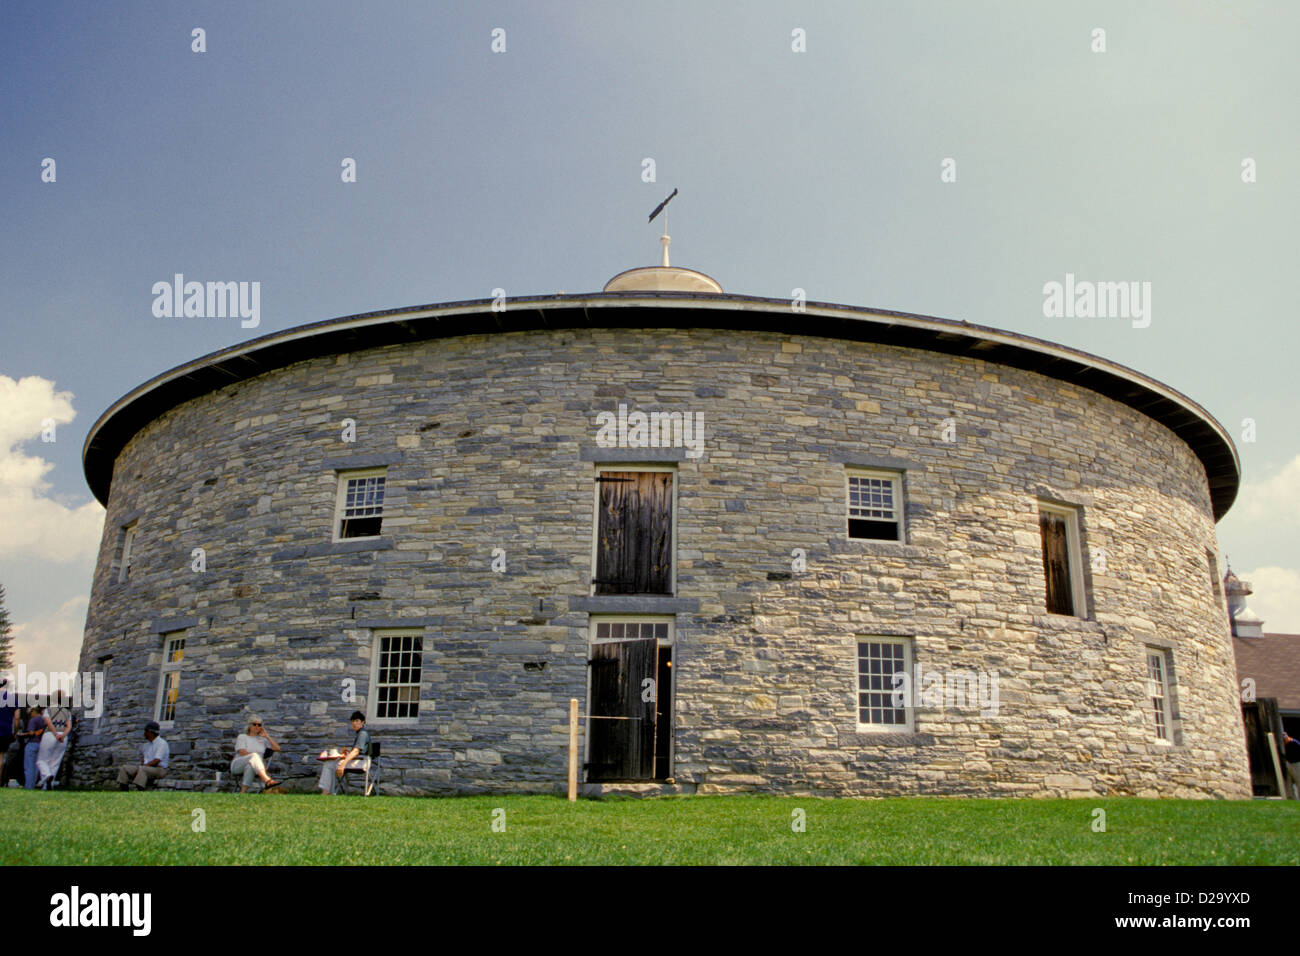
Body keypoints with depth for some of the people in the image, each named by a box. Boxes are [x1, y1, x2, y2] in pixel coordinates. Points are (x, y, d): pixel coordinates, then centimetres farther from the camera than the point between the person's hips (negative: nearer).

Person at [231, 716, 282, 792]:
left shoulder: (263, 739, 19)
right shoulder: (242, 737, 10)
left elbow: (277, 749, 8)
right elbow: (242, 753, -6)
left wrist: (267, 736, 6)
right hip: (238, 765, -3)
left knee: (250, 766, -36)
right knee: (254, 755, -36)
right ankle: (267, 781, -59)